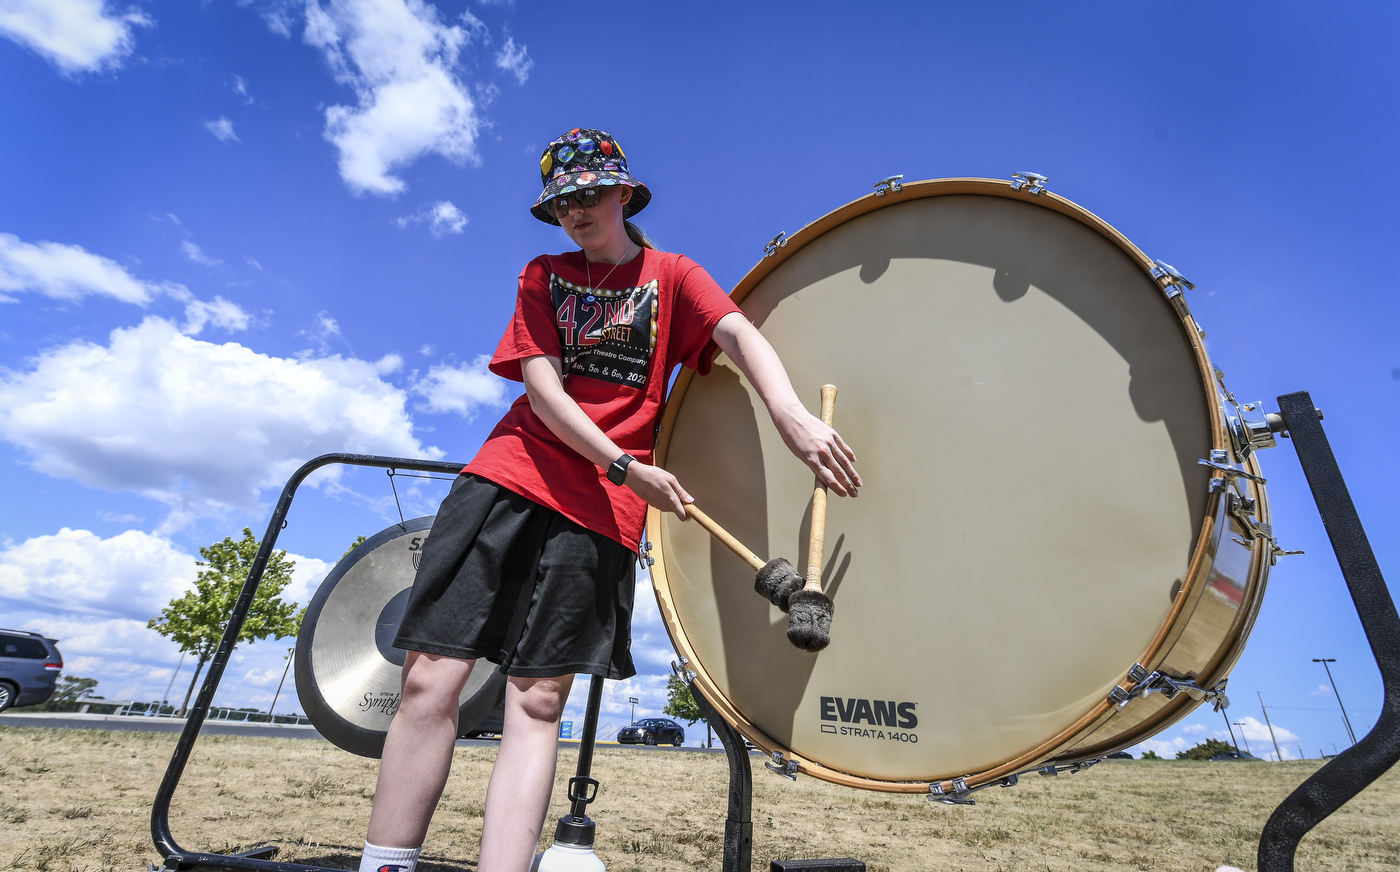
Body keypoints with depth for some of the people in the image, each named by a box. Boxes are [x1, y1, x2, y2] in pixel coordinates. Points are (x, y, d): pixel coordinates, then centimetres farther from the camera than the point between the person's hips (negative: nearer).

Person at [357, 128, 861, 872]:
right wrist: (625, 465, -10)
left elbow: (739, 335, -9)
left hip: (599, 507, -2)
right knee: (430, 676, -3)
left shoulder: (670, 273, 11)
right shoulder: (544, 275, 16)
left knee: (537, 699, -5)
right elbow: (541, 387, 3)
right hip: (509, 475, 3)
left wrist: (791, 417, -31)